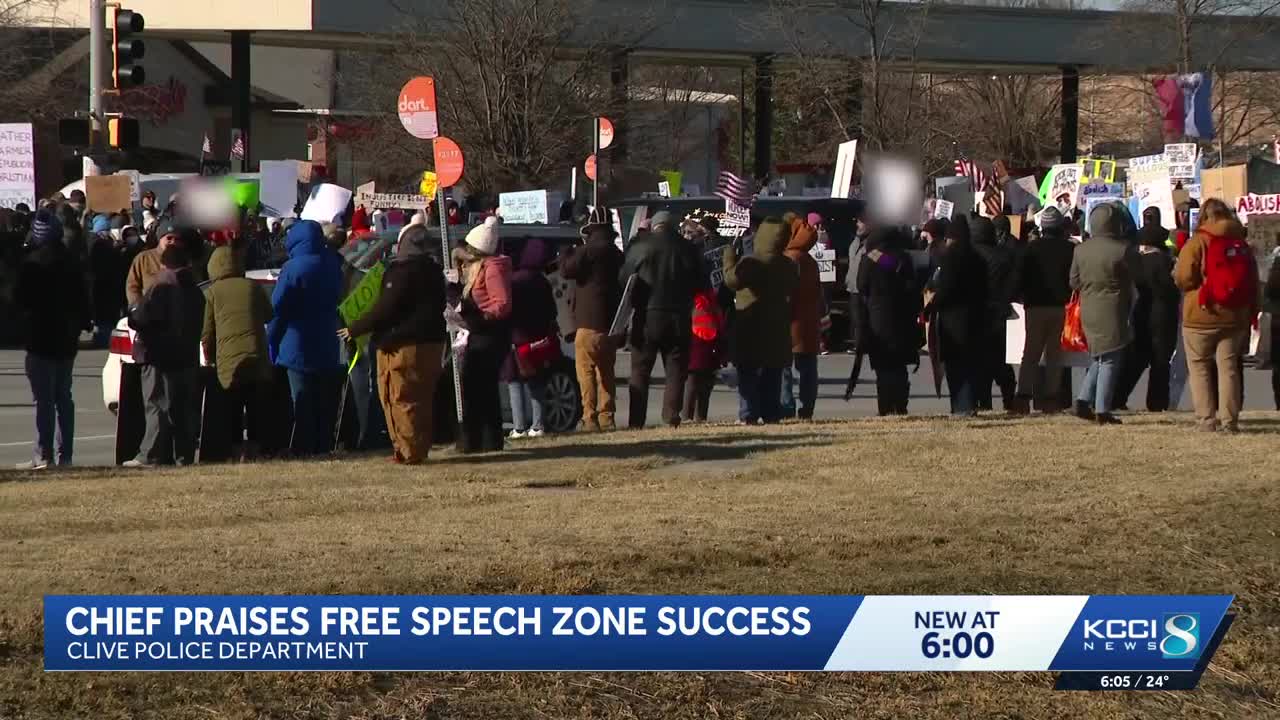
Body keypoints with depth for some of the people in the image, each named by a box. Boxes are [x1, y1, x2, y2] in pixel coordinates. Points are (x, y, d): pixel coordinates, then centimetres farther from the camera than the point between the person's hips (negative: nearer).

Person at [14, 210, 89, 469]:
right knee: (63, 397, 12)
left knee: (43, 399, -6)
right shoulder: (70, 261, 7)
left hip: (42, 340, -7)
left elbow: (20, 299, -9)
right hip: (67, 339, 7)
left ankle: (43, 455, -9)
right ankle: (65, 455, 13)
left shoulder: (33, 262, -14)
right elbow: (82, 301, 11)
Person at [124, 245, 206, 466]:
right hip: (188, 355, 7)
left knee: (158, 406, -6)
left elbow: (142, 318, -19)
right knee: (185, 408, 9)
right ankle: (184, 455, 10)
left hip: (160, 356, -7)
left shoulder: (161, 286, -12)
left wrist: (132, 315, 3)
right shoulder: (195, 291, 12)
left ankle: (152, 456, -9)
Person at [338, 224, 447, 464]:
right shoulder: (434, 271, 13)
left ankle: (409, 451, -6)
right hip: (431, 342, 9)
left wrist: (355, 330, -6)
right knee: (422, 399, 12)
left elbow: (384, 309, -17)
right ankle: (421, 448, 16)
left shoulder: (403, 272, -14)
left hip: (403, 345, -9)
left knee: (401, 399, -4)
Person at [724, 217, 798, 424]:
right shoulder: (788, 266, 8)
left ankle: (748, 415, -6)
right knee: (772, 376, 12)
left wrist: (729, 257, -13)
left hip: (752, 329, -6)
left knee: (748, 374, -2)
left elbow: (732, 279, -26)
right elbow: (792, 289, 18)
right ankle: (771, 414, 11)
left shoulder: (752, 263, -17)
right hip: (777, 328, 6)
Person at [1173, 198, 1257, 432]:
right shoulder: (1242, 246, 6)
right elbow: (1253, 283, 11)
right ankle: (1229, 418, 1)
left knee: (1200, 367, 6)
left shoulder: (1196, 243, -9)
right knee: (1229, 367, 7)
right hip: (1235, 317, 4)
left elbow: (1183, 278, -13)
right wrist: (1252, 314, 18)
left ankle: (1207, 418, 1)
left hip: (1201, 317, -4)